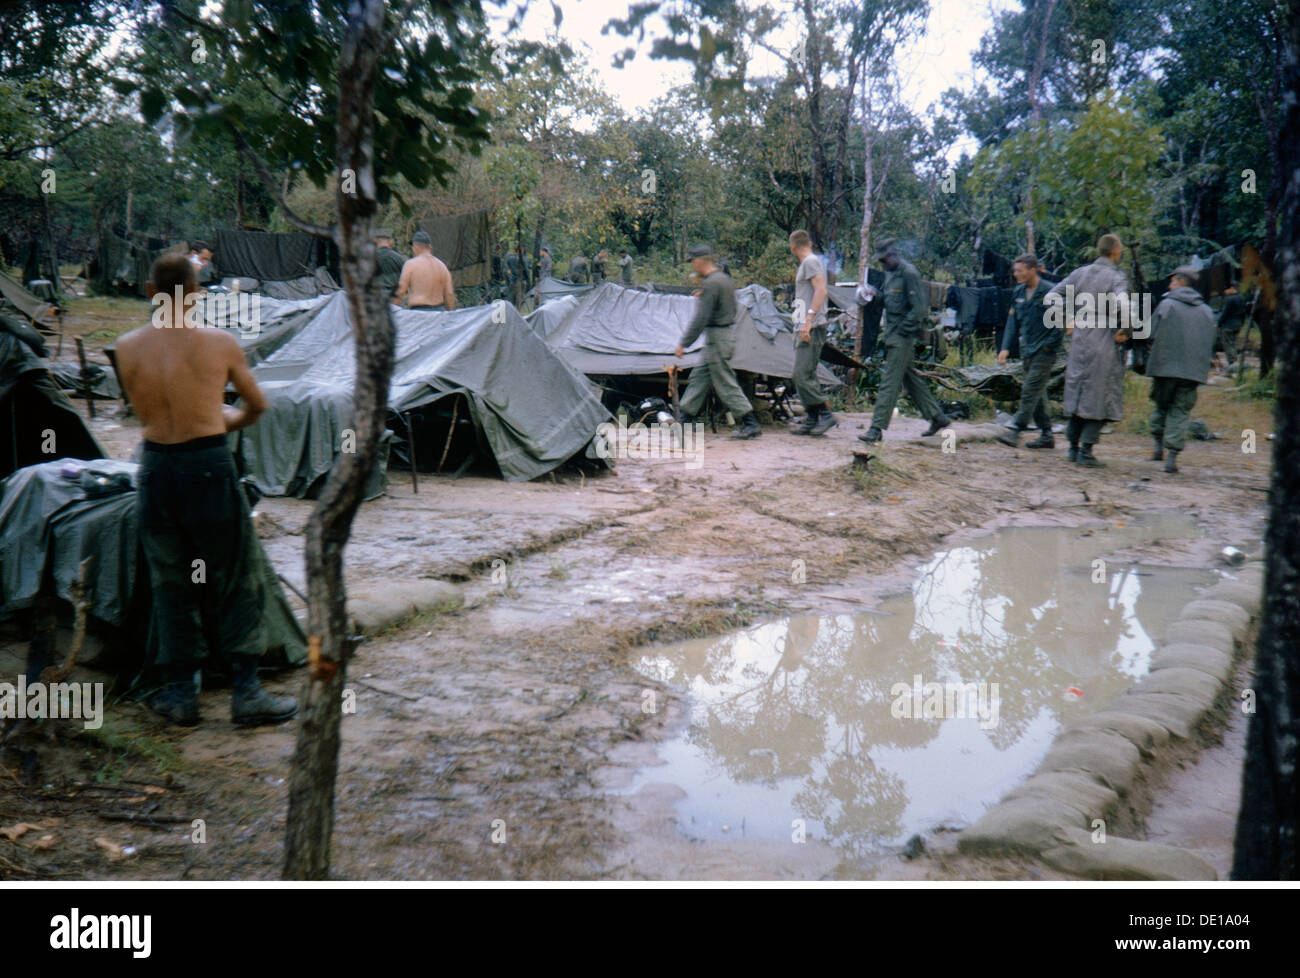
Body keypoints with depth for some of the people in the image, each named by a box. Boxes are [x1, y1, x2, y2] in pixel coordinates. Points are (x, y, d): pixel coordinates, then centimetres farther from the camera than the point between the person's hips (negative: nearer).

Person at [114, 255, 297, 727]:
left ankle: (180, 693, 20)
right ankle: (247, 691, 10)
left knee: (169, 583, 14)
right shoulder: (220, 343, -8)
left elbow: (142, 413, 12)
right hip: (208, 465, -3)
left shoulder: (127, 348, -1)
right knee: (235, 581, 7)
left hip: (155, 465, 3)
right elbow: (258, 404, 6)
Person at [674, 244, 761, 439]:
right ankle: (684, 417, 20)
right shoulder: (724, 279, 13)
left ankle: (751, 424, -5)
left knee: (725, 383, -6)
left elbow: (701, 318, -22)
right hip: (727, 333, 10)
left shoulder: (710, 284, -18)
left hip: (716, 338, -10)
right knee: (699, 377, 14)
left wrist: (683, 343, -16)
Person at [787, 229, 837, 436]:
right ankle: (811, 420, 10)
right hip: (804, 328, 10)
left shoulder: (811, 261, -7)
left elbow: (821, 290, -19)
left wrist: (808, 321, -25)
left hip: (811, 329, -10)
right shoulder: (806, 264, 23)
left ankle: (826, 415, -11)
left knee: (802, 376, -14)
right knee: (804, 376, 9)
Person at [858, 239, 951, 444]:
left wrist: (902, 330, -18)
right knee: (910, 378, 16)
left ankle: (877, 428, -13)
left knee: (890, 381, -12)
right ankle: (937, 417, 27)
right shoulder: (891, 273, 15)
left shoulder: (909, 274, -13)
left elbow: (919, 308, -17)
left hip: (903, 336, -10)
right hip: (892, 334, 10)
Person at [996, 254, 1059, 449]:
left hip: (1045, 351, -8)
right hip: (1027, 350, 8)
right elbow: (1013, 321, 13)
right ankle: (1047, 435, 17)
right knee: (1037, 393, 10)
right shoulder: (1018, 292, 9)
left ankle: (1017, 431, -14)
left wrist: (1049, 343, -12)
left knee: (1031, 389, -12)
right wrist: (1006, 347, 5)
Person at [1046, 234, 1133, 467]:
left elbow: (1051, 296, 9)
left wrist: (1067, 322, 15)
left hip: (1079, 340, 5)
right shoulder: (1116, 277, -10)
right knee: (1099, 396, 1)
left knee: (1076, 392, 14)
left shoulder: (1081, 273, 6)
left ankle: (1073, 447, 19)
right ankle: (1086, 450, -2)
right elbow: (1122, 306, -27)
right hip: (1104, 344, -5)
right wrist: (1126, 332, -12)